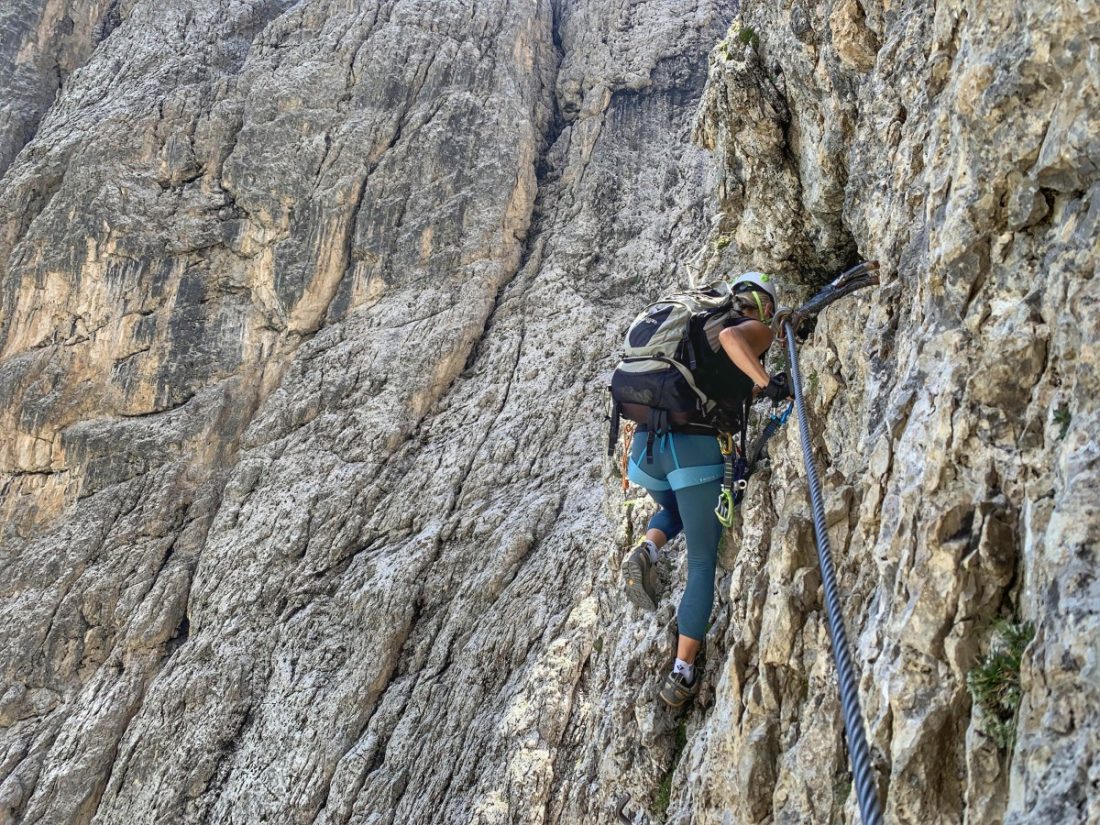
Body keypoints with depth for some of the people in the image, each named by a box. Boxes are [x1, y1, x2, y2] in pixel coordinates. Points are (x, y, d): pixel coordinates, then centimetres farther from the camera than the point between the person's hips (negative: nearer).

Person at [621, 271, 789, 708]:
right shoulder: (757, 330, 8)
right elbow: (729, 336, -18)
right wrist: (766, 382, -17)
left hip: (646, 443, 5)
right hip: (698, 450, -5)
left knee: (675, 509, 37)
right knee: (702, 563, 10)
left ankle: (646, 550, 4)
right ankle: (683, 672, 5)